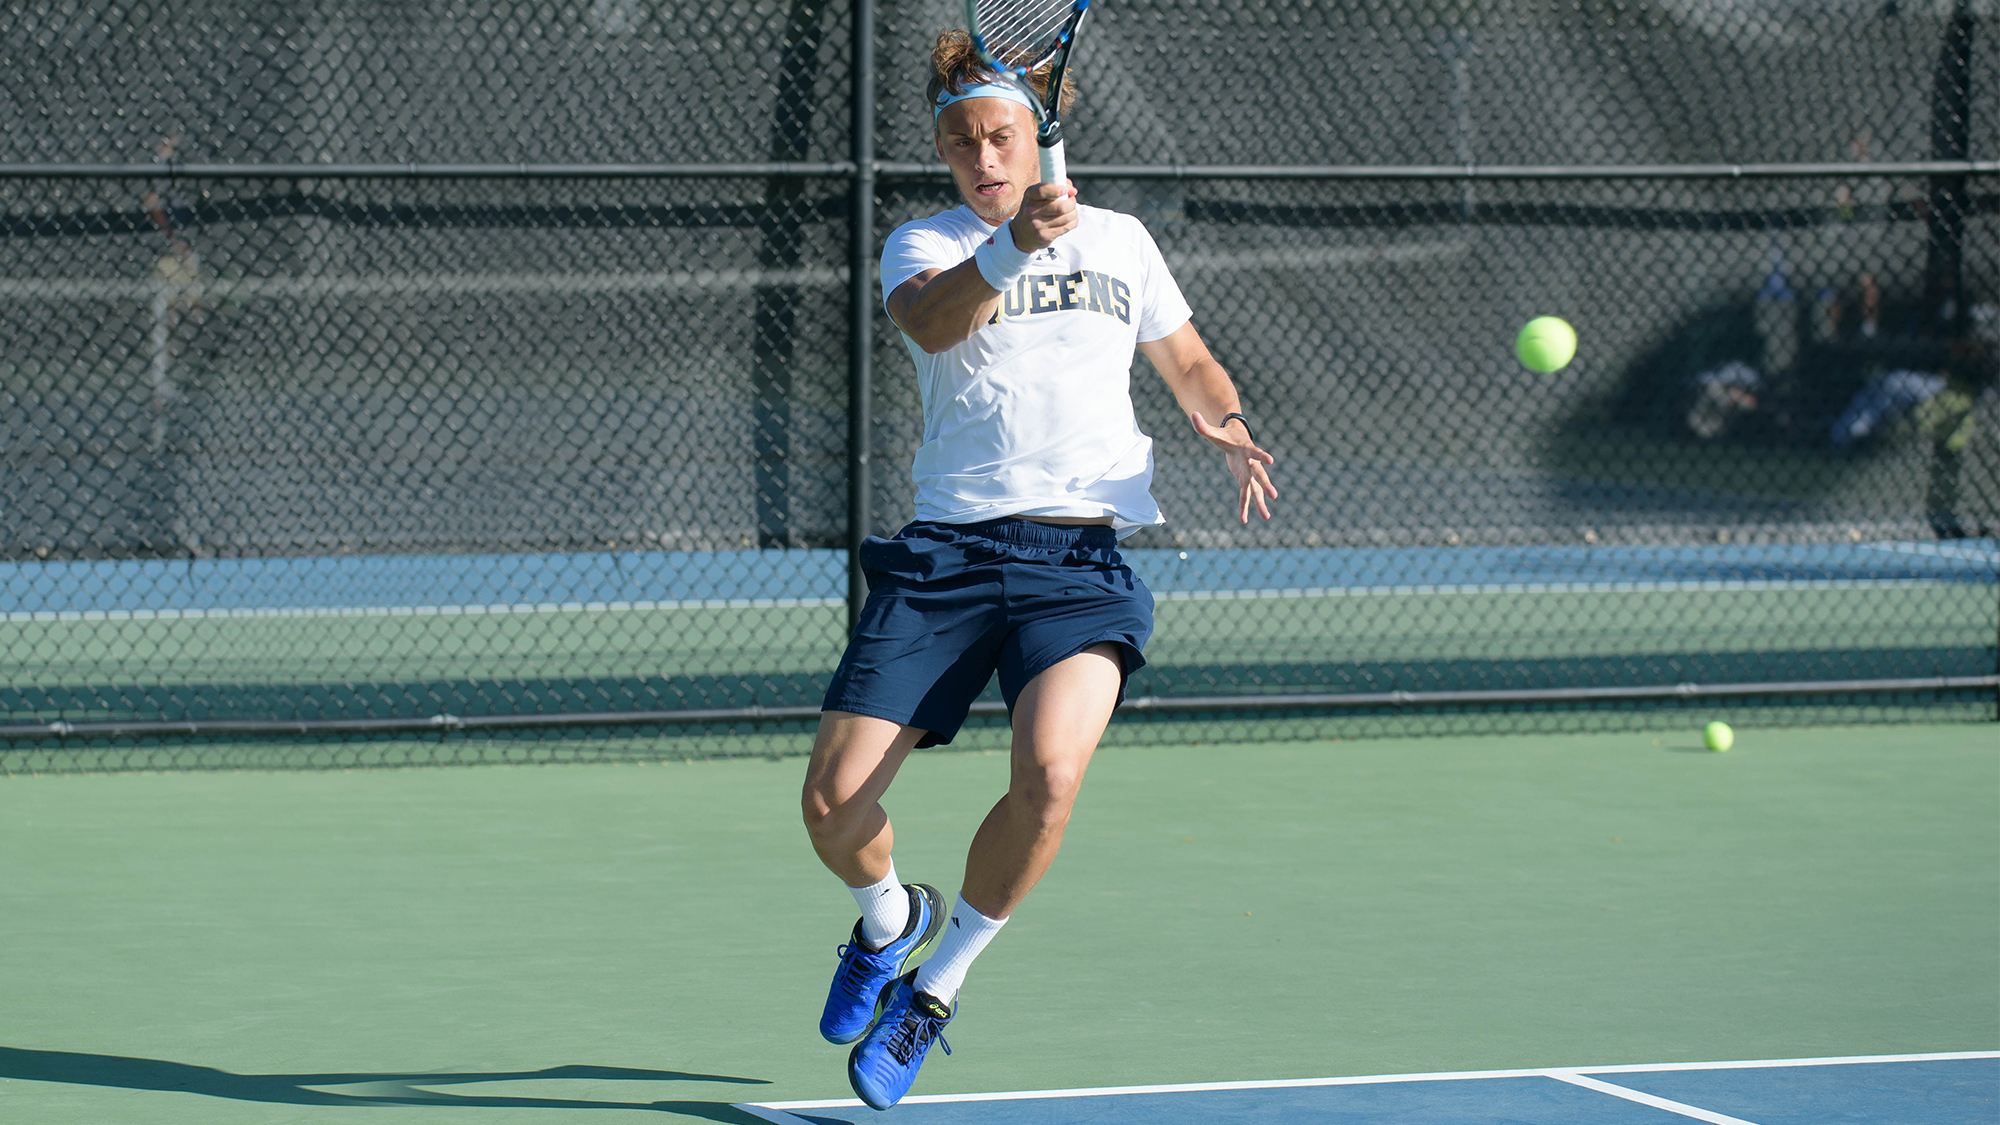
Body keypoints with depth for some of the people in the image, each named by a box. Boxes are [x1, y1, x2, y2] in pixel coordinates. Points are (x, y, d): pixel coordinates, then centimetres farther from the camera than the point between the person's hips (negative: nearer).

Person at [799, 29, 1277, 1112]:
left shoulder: (1120, 240, 15)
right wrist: (1014, 247, -38)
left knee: (1048, 772, -27)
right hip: (948, 554, 0)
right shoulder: (922, 247, 6)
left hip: (1080, 564, 0)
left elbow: (1188, 362, 29)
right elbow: (935, 322, -18)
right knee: (832, 803, -9)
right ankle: (894, 919, 28)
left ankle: (938, 984, -2)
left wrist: (1229, 433, 7)